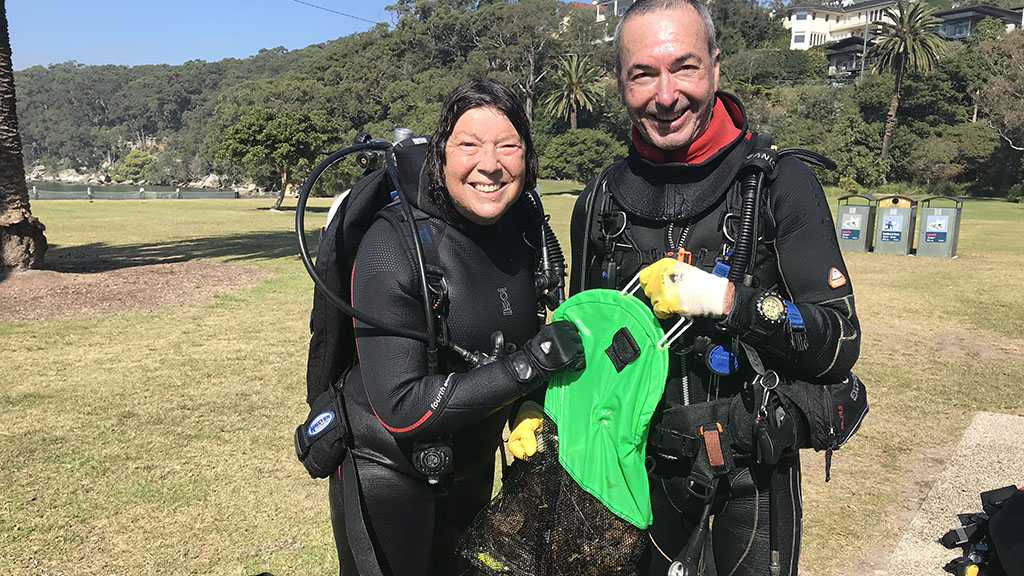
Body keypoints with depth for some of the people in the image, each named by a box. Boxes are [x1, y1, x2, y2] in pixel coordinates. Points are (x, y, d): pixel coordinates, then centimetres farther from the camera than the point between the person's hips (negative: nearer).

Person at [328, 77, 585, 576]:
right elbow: (401, 408, -28)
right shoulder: (394, 244, -26)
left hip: (472, 468, 6)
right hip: (386, 473, -6)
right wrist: (529, 366, -31)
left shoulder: (525, 226, -7)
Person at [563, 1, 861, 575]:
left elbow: (840, 345, -15)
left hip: (753, 470, -3)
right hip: (644, 461, 3)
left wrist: (730, 300, -28)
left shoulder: (783, 183, -14)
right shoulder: (601, 200, -2)